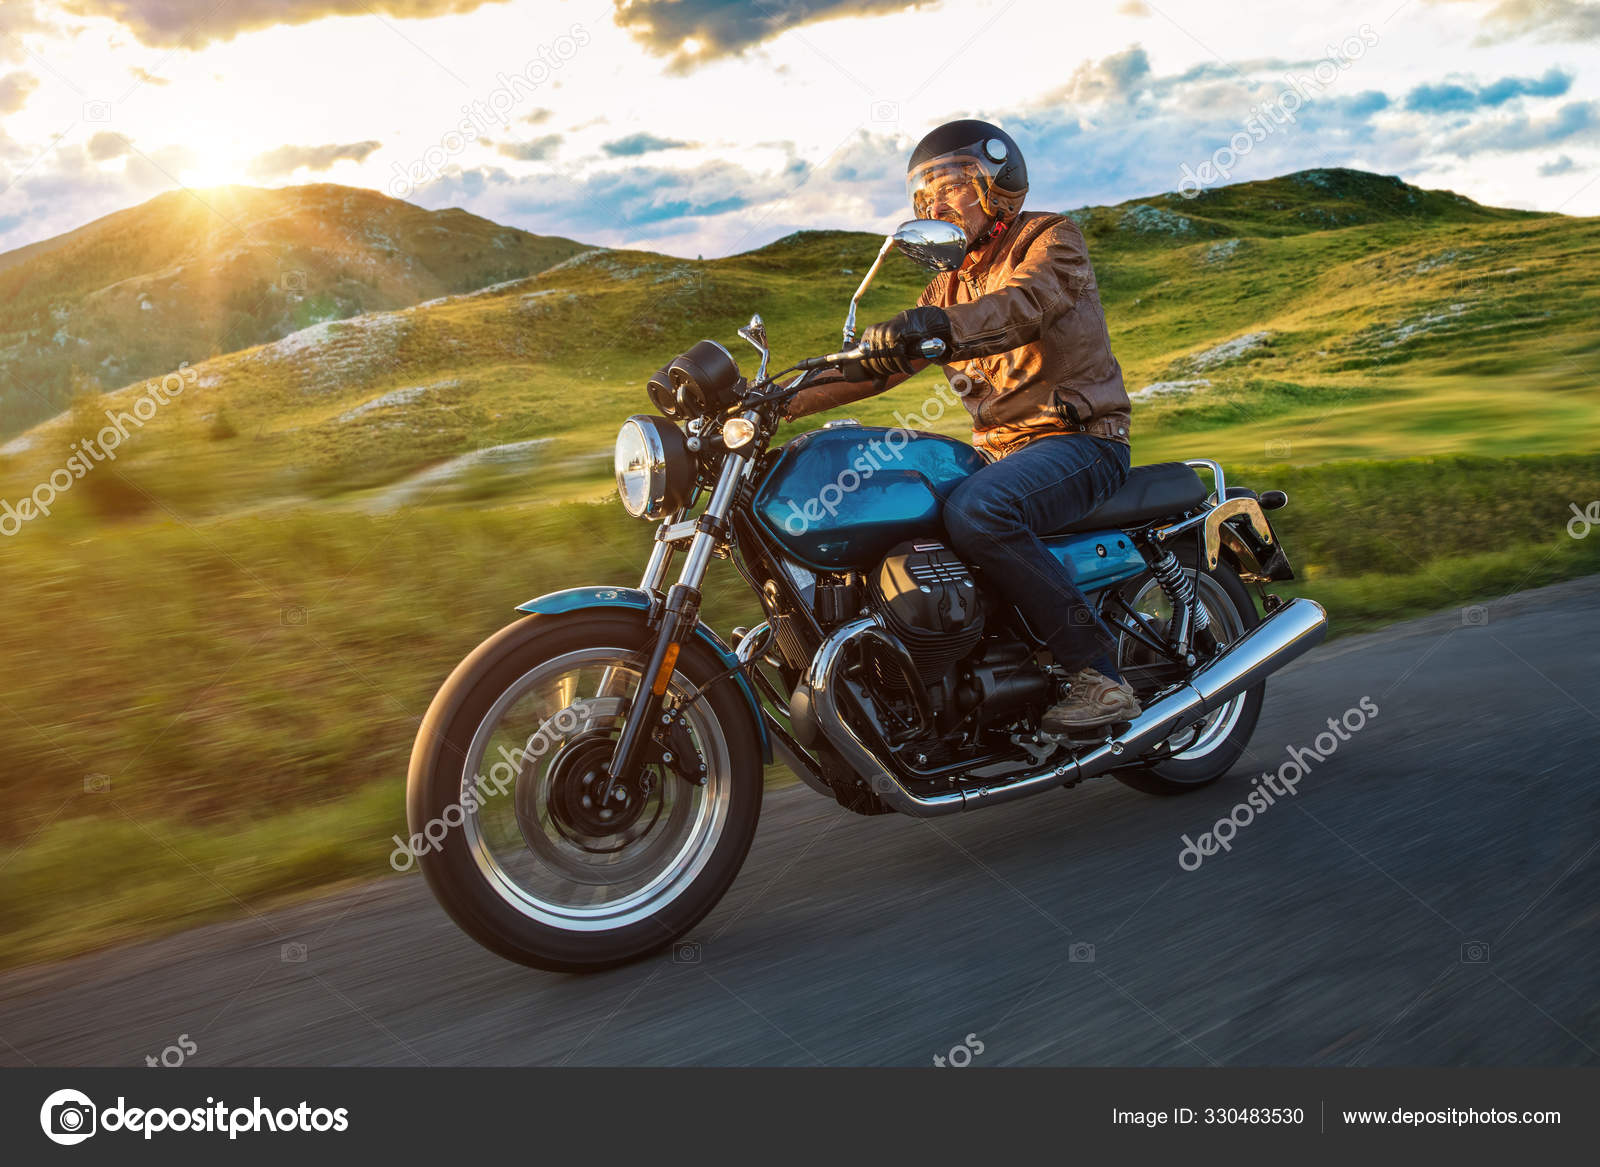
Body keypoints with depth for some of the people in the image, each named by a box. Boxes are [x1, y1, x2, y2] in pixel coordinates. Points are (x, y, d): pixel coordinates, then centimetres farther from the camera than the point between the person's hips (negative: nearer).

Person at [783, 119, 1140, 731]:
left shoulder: (1051, 239, -1)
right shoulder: (949, 287, 21)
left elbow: (1021, 307, -24)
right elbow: (881, 359, 13)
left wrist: (938, 325, -43)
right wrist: (790, 398, 0)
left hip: (1080, 438, -8)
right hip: (998, 451, 8)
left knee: (976, 513, -36)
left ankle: (1098, 671, -28)